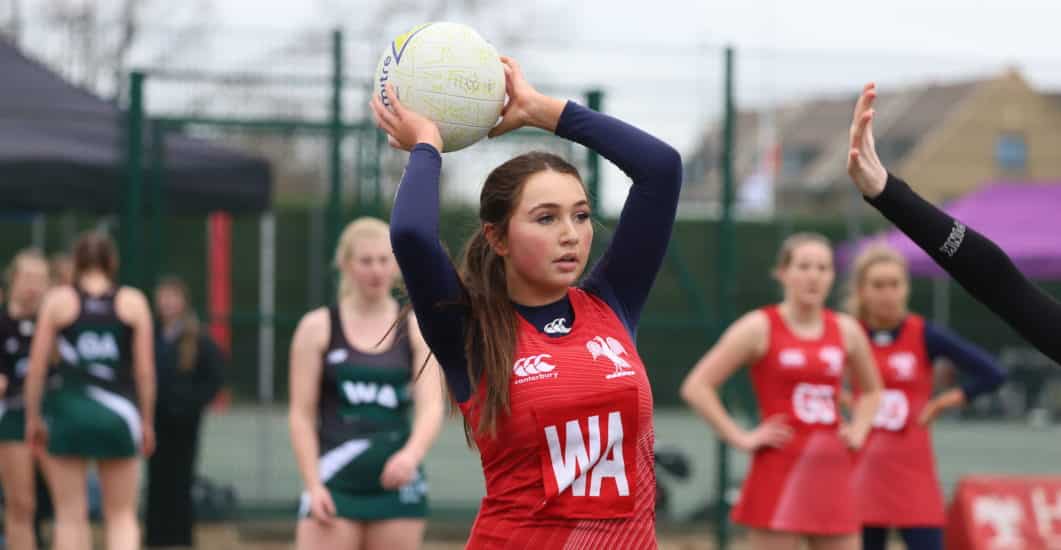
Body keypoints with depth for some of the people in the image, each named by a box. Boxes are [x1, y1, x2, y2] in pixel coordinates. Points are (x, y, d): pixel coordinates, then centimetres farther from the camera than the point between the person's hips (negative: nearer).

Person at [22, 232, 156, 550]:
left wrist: (32, 417, 7)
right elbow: (145, 369, 2)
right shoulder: (134, 302, 4)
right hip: (118, 414, 1)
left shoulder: (57, 301, 2)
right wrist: (147, 421, 10)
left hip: (69, 414, -1)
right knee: (122, 515, 9)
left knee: (70, 516, 6)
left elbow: (37, 366, -1)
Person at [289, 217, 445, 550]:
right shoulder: (318, 328, 2)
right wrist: (313, 485, -10)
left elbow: (432, 406, -5)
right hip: (335, 483, -2)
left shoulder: (416, 329, 6)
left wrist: (412, 454, -25)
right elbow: (302, 414, 0)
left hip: (397, 482, 2)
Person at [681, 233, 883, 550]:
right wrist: (740, 438, -11)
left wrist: (858, 432, 11)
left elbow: (871, 390, 28)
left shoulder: (846, 331, 9)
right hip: (779, 472, -5)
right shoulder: (760, 328, -5)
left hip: (832, 475, 5)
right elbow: (697, 387, -8)